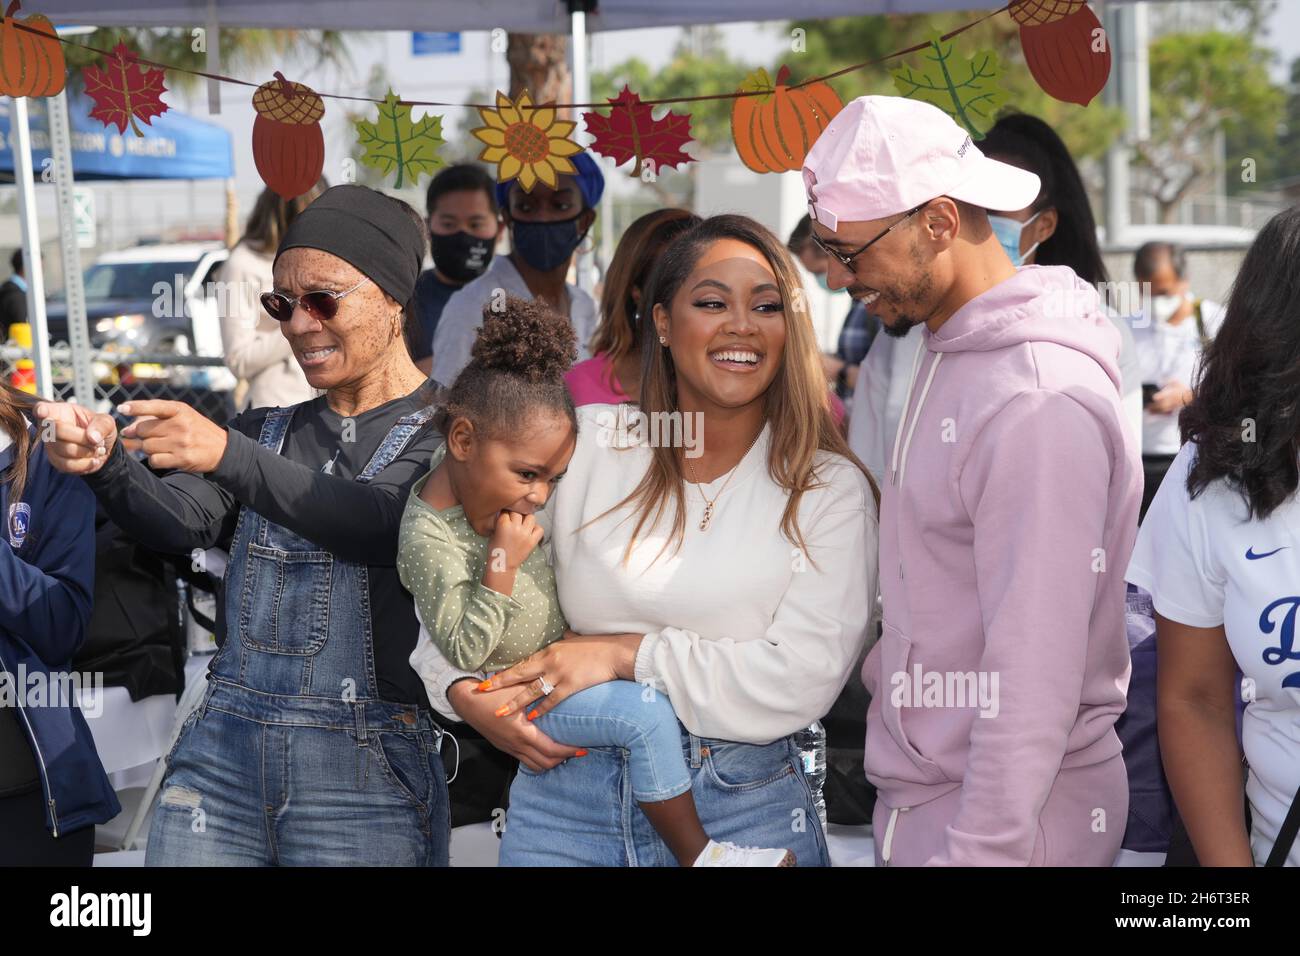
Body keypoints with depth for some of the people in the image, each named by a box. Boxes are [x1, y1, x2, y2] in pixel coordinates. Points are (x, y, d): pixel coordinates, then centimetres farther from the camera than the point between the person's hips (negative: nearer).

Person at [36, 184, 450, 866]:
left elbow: (385, 523, -20)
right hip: (220, 759, 4)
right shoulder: (265, 430, 15)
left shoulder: (442, 433, -1)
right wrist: (106, 465, -20)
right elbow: (179, 523, 0)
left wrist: (228, 455, -30)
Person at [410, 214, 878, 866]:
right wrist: (466, 693, -7)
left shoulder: (831, 488, -3)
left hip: (743, 809, -1)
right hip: (565, 796, 2)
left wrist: (625, 654, -15)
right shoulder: (585, 444, 1)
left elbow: (800, 680, -14)